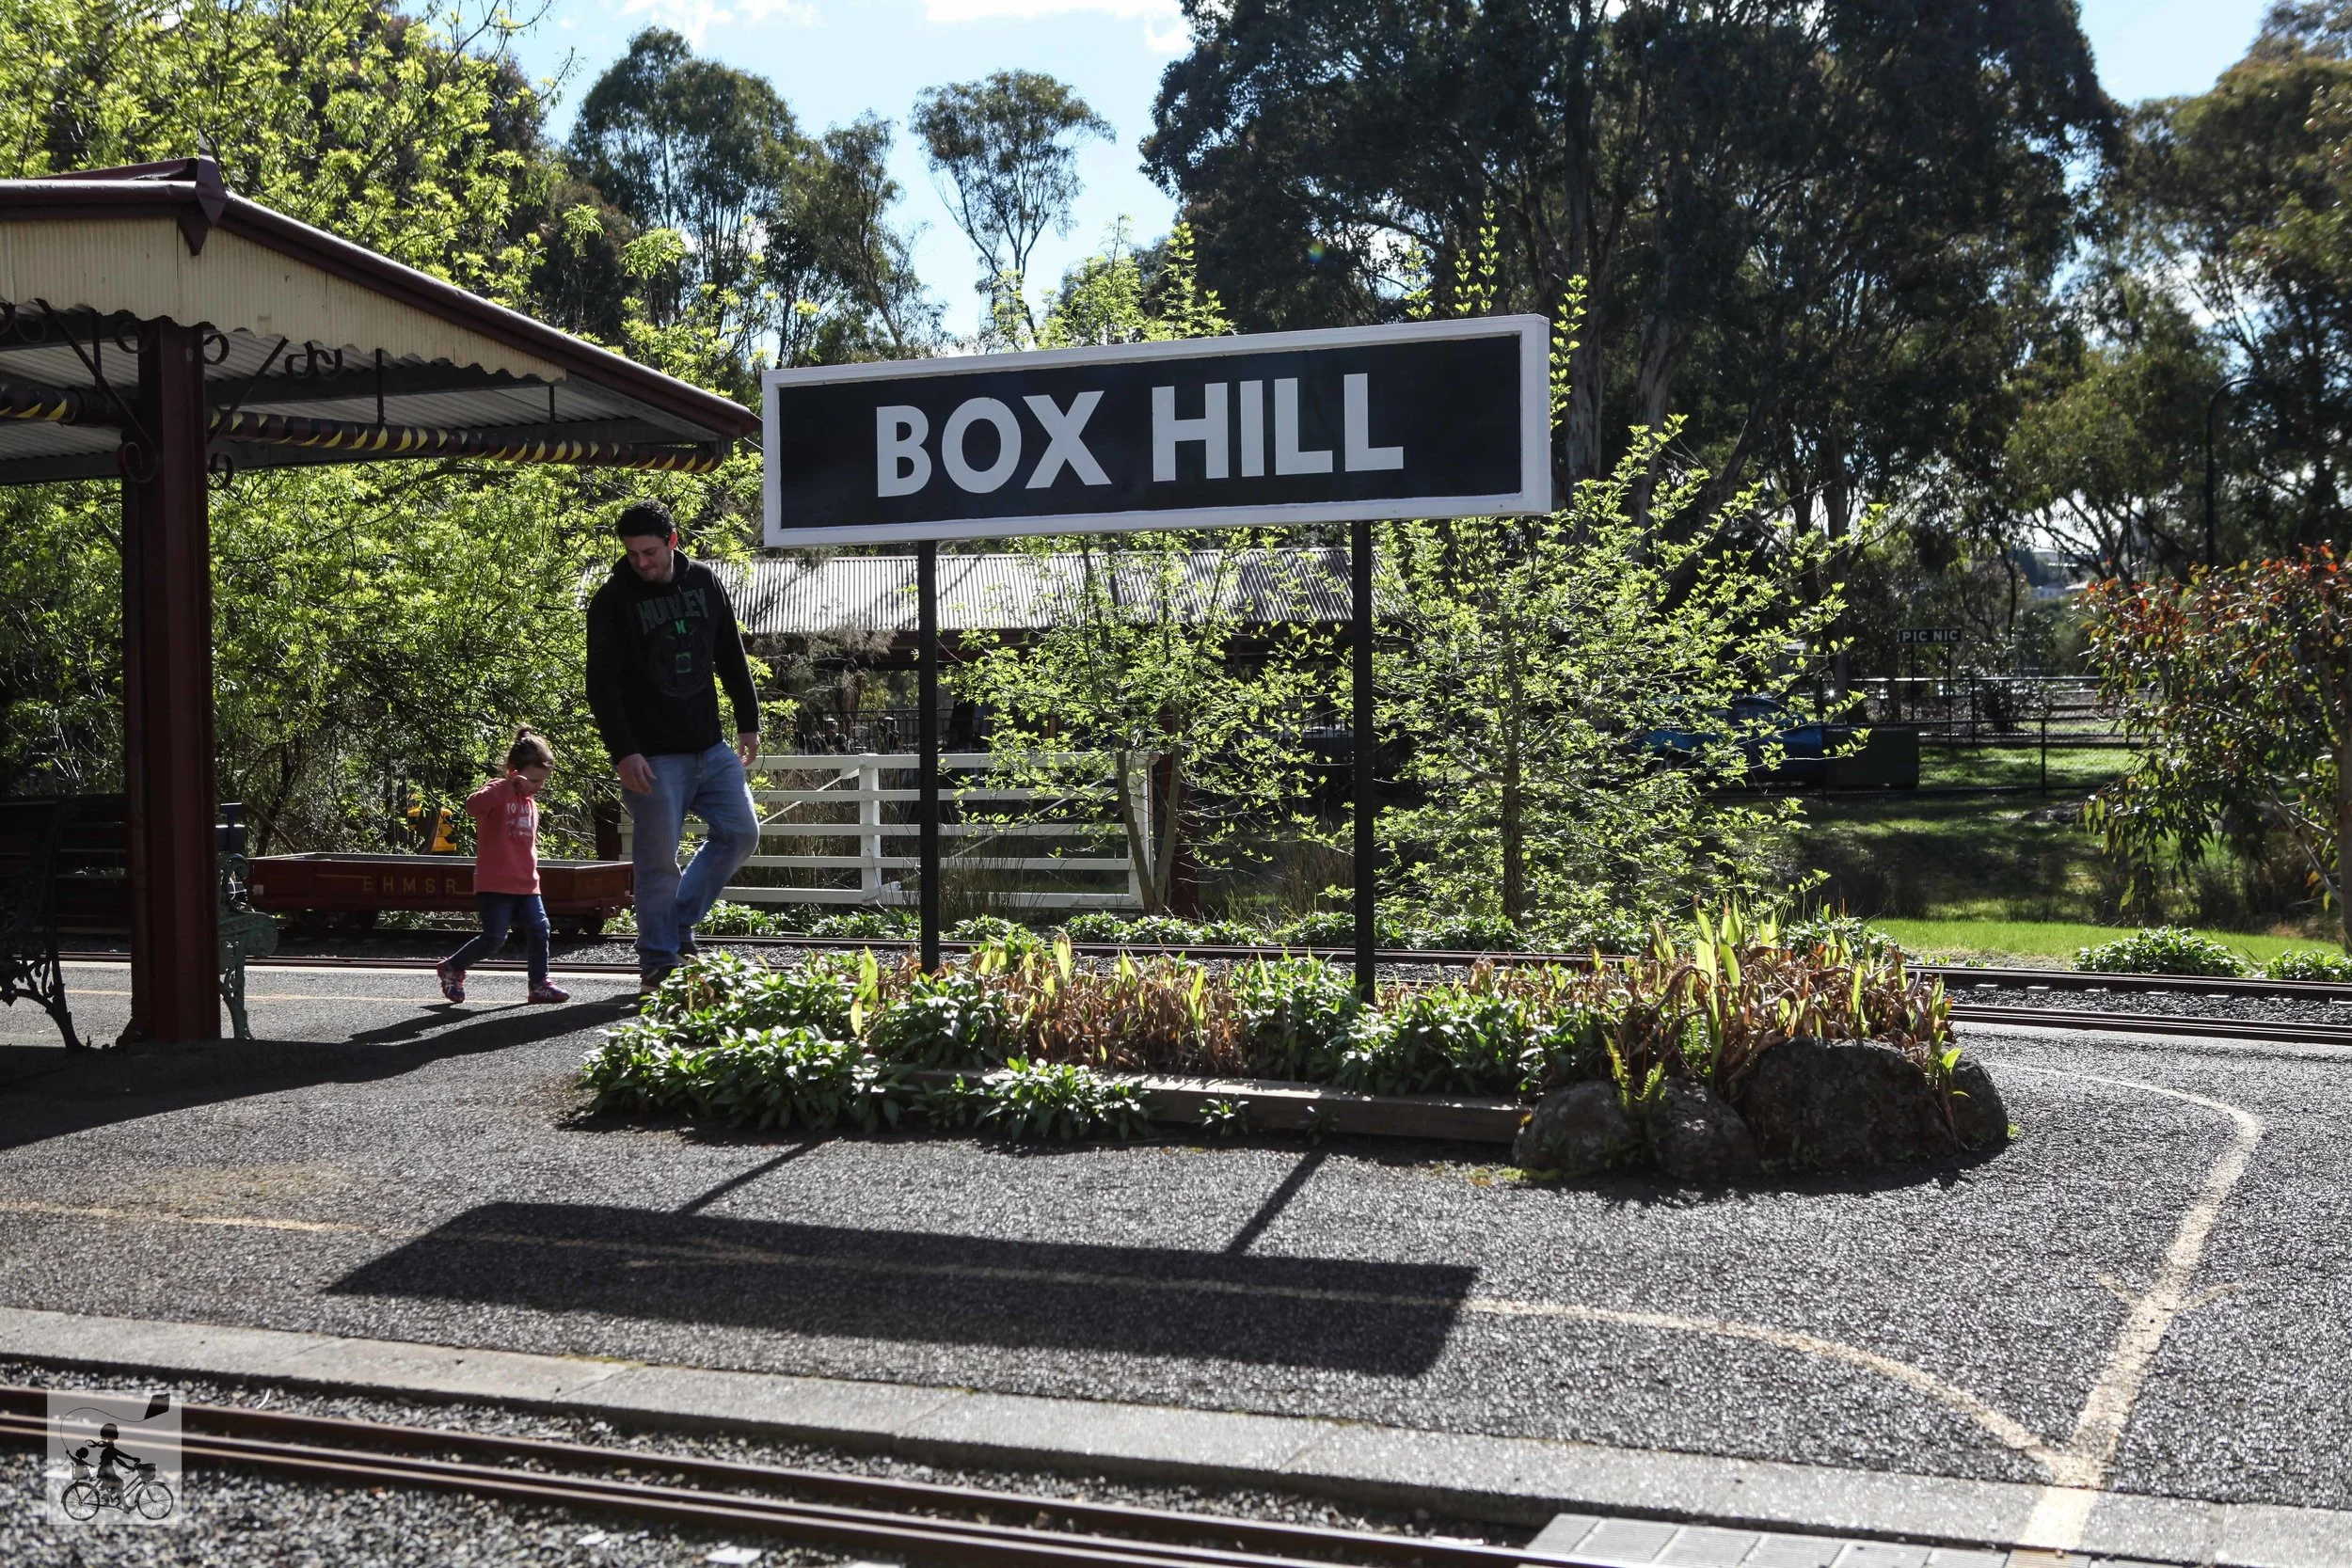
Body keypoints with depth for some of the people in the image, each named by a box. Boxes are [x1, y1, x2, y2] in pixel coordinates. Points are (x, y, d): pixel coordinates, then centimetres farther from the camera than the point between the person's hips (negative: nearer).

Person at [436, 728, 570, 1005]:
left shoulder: (531, 802, 18)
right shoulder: (498, 791, -7)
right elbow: (473, 805, -31)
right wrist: (507, 785, -40)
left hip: (526, 885, 7)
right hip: (494, 885, -7)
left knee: (539, 930, -2)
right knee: (494, 938, -8)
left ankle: (540, 984, 8)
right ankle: (452, 968, 13)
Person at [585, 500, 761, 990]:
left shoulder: (704, 582, 7)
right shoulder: (613, 600, -7)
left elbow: (731, 657, 15)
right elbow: (602, 684, -10)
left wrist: (748, 723, 10)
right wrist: (623, 753, -18)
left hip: (712, 748, 5)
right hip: (653, 756, -5)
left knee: (741, 832, 4)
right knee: (659, 859, -3)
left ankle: (680, 921, 18)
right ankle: (658, 960, 7)